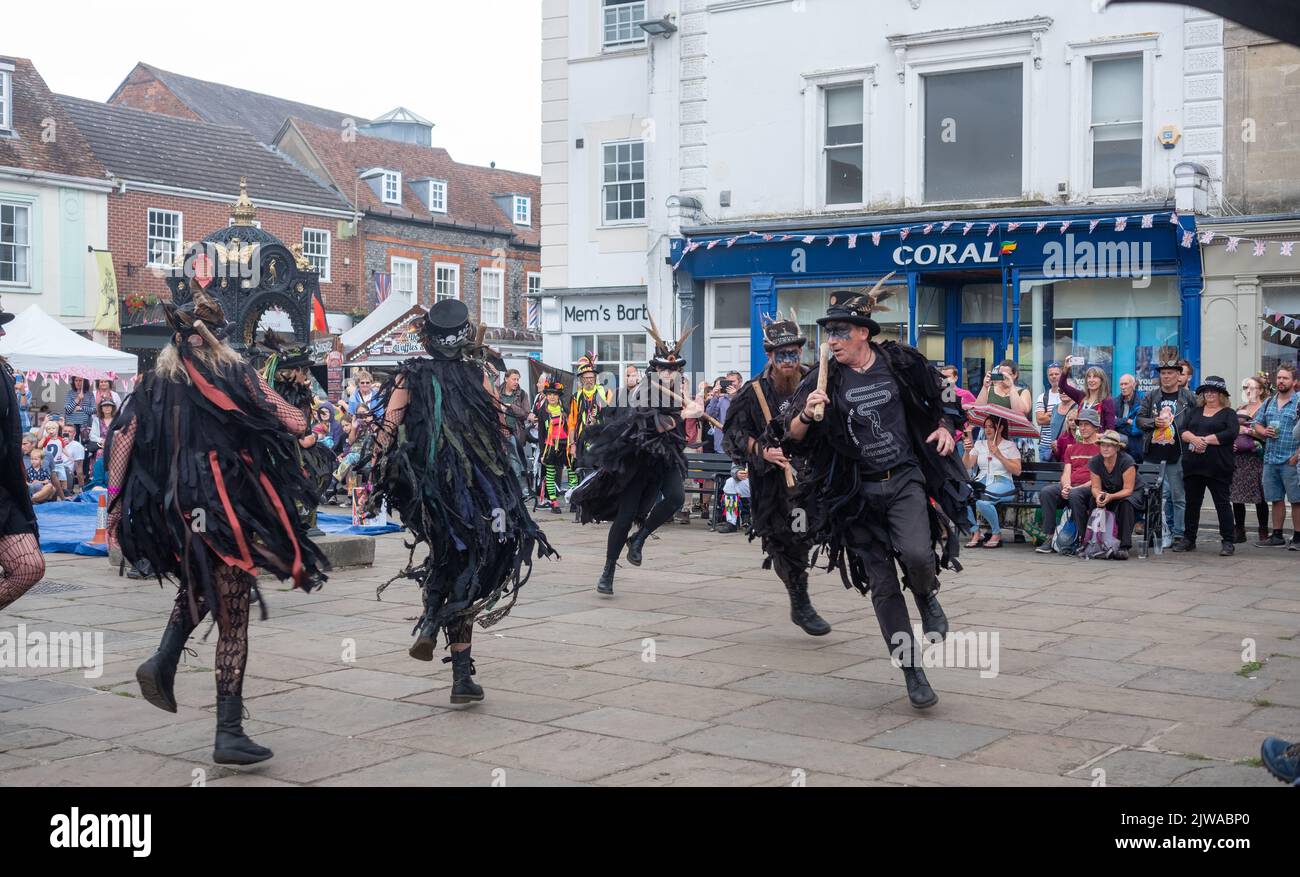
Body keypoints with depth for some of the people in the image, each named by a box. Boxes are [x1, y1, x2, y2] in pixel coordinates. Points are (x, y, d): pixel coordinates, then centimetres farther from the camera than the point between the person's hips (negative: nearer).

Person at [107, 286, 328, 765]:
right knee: (233, 618, 2)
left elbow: (122, 439, 2)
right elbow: (295, 424, -6)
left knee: (198, 586, 32)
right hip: (230, 507, -4)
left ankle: (163, 661, 8)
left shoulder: (155, 383, 6)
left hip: (174, 509, 4)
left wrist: (116, 503, 8)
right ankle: (229, 733, 3)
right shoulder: (237, 376, -5)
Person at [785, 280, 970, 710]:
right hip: (858, 492, 1)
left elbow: (941, 396, 14)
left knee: (917, 554, -26)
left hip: (906, 480, -1)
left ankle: (927, 597, 11)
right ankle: (913, 673, 14)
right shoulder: (825, 378, -5)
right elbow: (793, 436, -5)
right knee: (882, 586, 2)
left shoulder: (900, 363, -4)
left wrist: (945, 427, -4)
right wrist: (807, 416, -25)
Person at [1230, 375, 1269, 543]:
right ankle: (1239, 531, 10)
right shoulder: (1239, 410, 18)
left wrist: (1247, 430, -11)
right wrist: (1230, 442, 6)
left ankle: (1263, 532, 5)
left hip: (1256, 458, -6)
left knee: (1259, 497, -4)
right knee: (1235, 496, 3)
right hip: (1237, 457, 6)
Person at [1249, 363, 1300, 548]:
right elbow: (1257, 425, 20)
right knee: (1276, 499, 11)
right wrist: (1264, 431, -3)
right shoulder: (1268, 403, 14)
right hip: (1270, 459, 6)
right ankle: (1277, 536, 18)